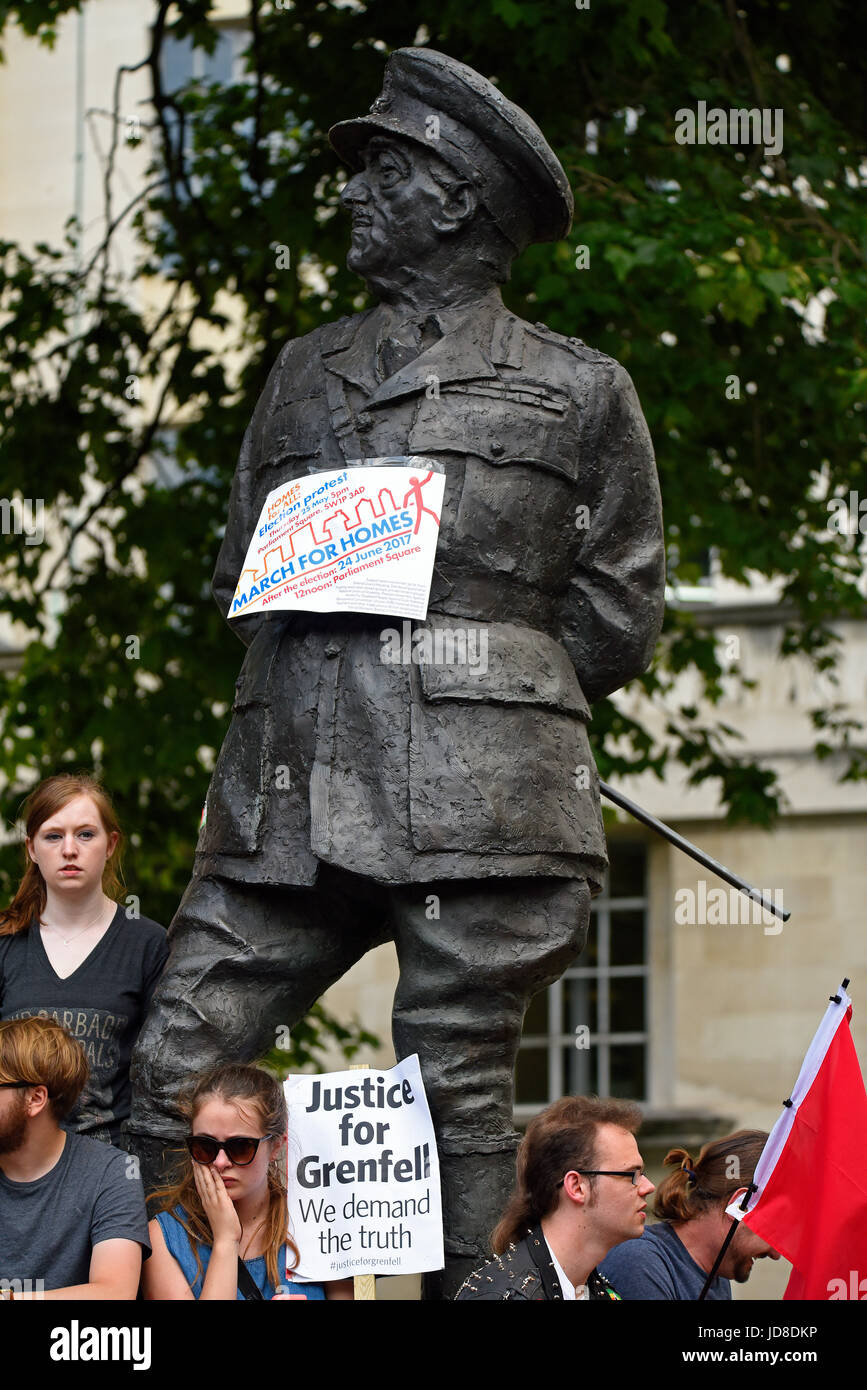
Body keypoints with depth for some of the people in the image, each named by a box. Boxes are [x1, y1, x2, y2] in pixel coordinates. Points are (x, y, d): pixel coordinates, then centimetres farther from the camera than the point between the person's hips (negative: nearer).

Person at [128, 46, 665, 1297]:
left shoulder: (578, 391, 12)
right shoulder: (306, 373, 25)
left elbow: (617, 625, 10)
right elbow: (240, 575, 26)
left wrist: (469, 672, 6)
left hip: (476, 785, -4)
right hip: (292, 791, 4)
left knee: (457, 1089, -8)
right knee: (175, 1071, -7)